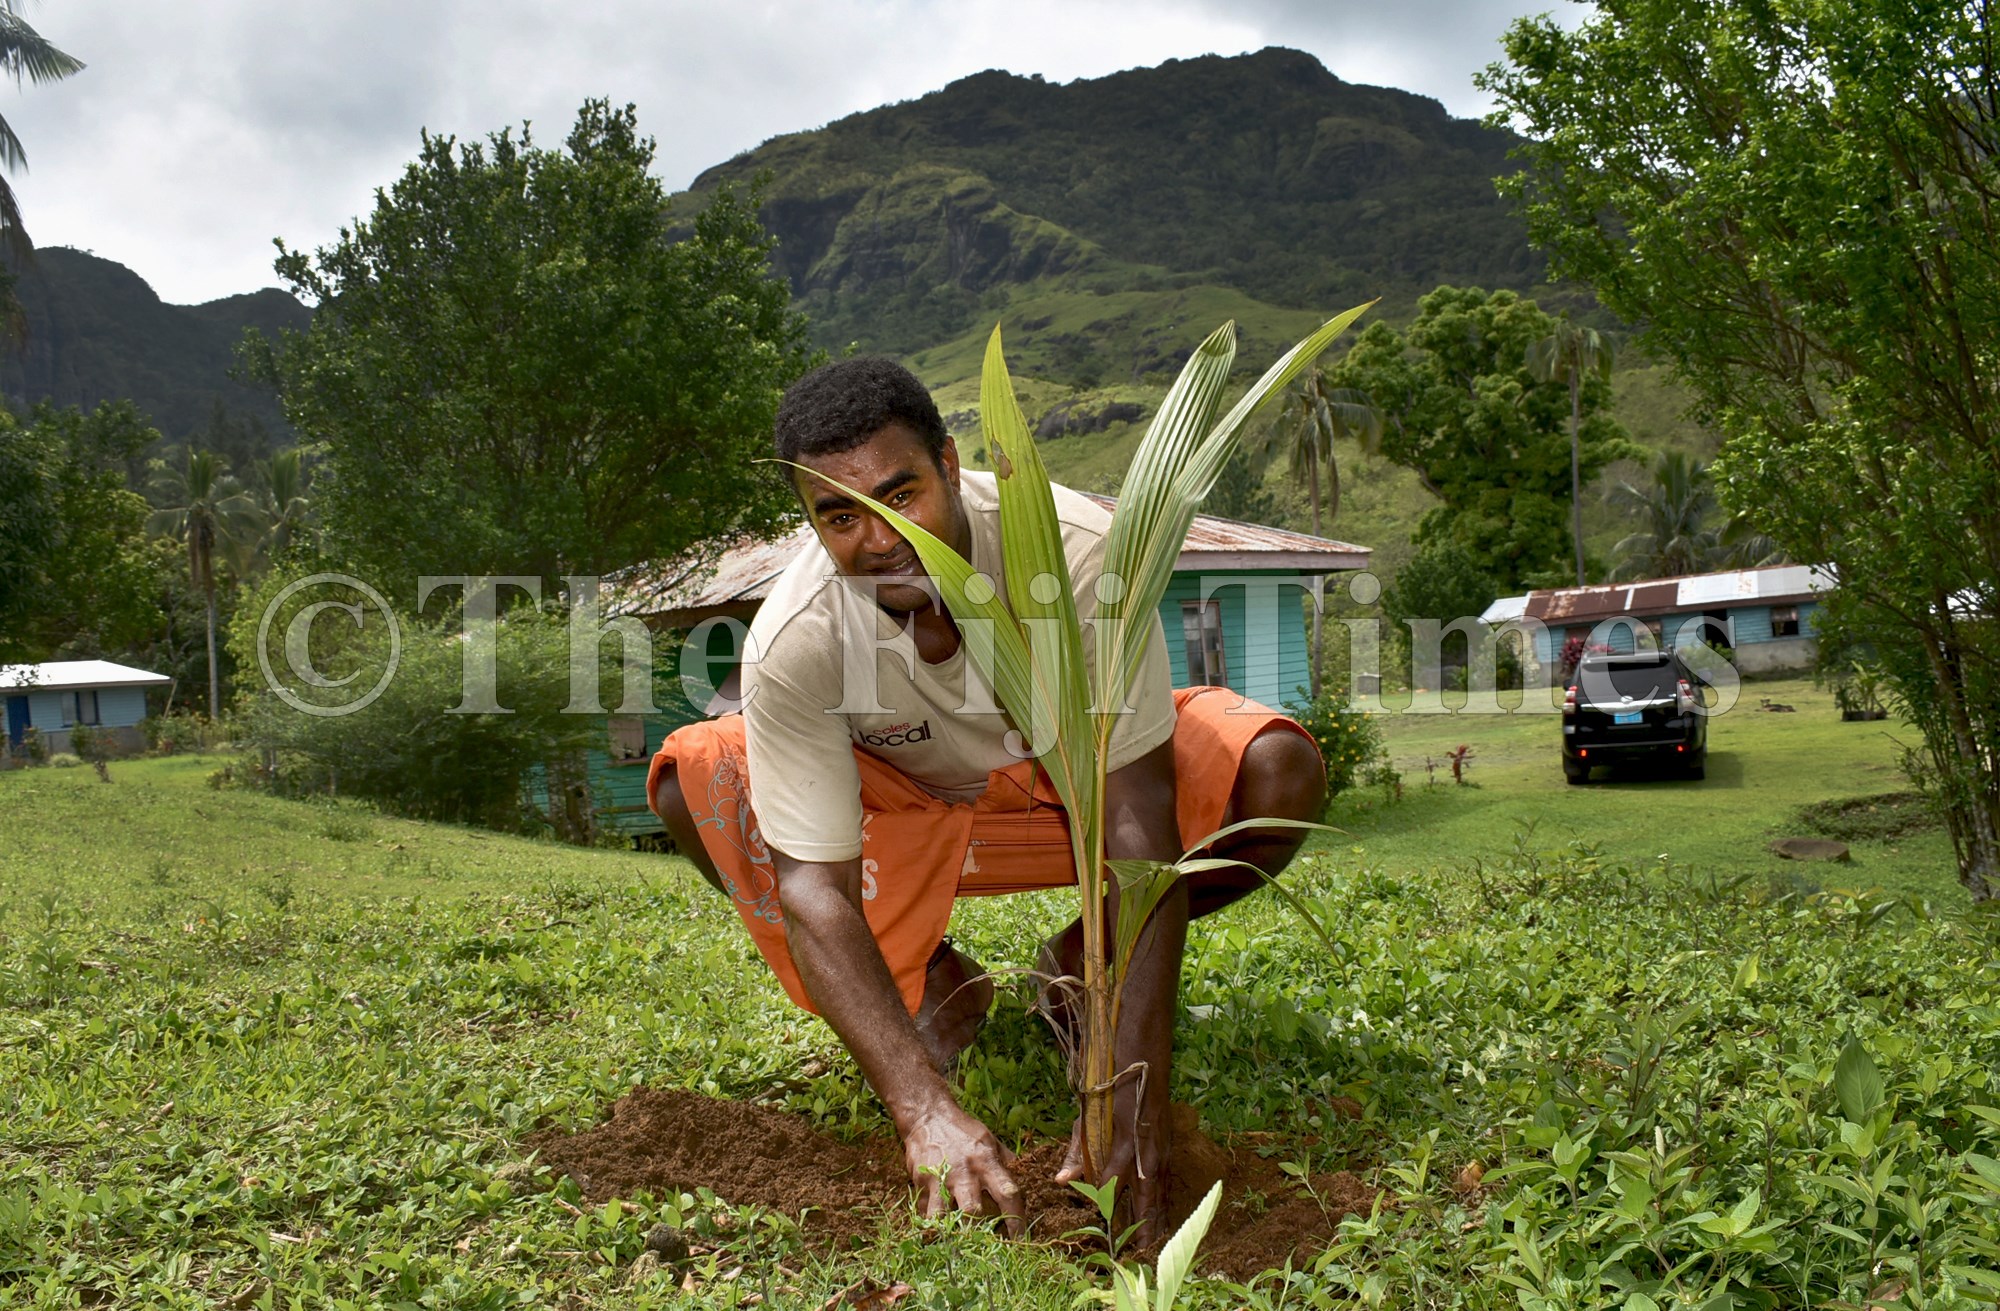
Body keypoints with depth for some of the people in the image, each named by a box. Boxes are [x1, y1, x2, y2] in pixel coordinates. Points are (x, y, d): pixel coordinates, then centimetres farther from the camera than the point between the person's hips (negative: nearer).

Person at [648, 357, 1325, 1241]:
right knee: (693, 781, -25)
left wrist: (1134, 1092, -40)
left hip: (1073, 778, 0)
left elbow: (1139, 823, -35)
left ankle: (1082, 959, 1)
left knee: (1279, 776, -28)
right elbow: (814, 886, -31)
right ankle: (926, 980, -2)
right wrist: (924, 1110, -43)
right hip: (909, 808, 1)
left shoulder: (1078, 550, -35)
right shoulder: (792, 642, -31)